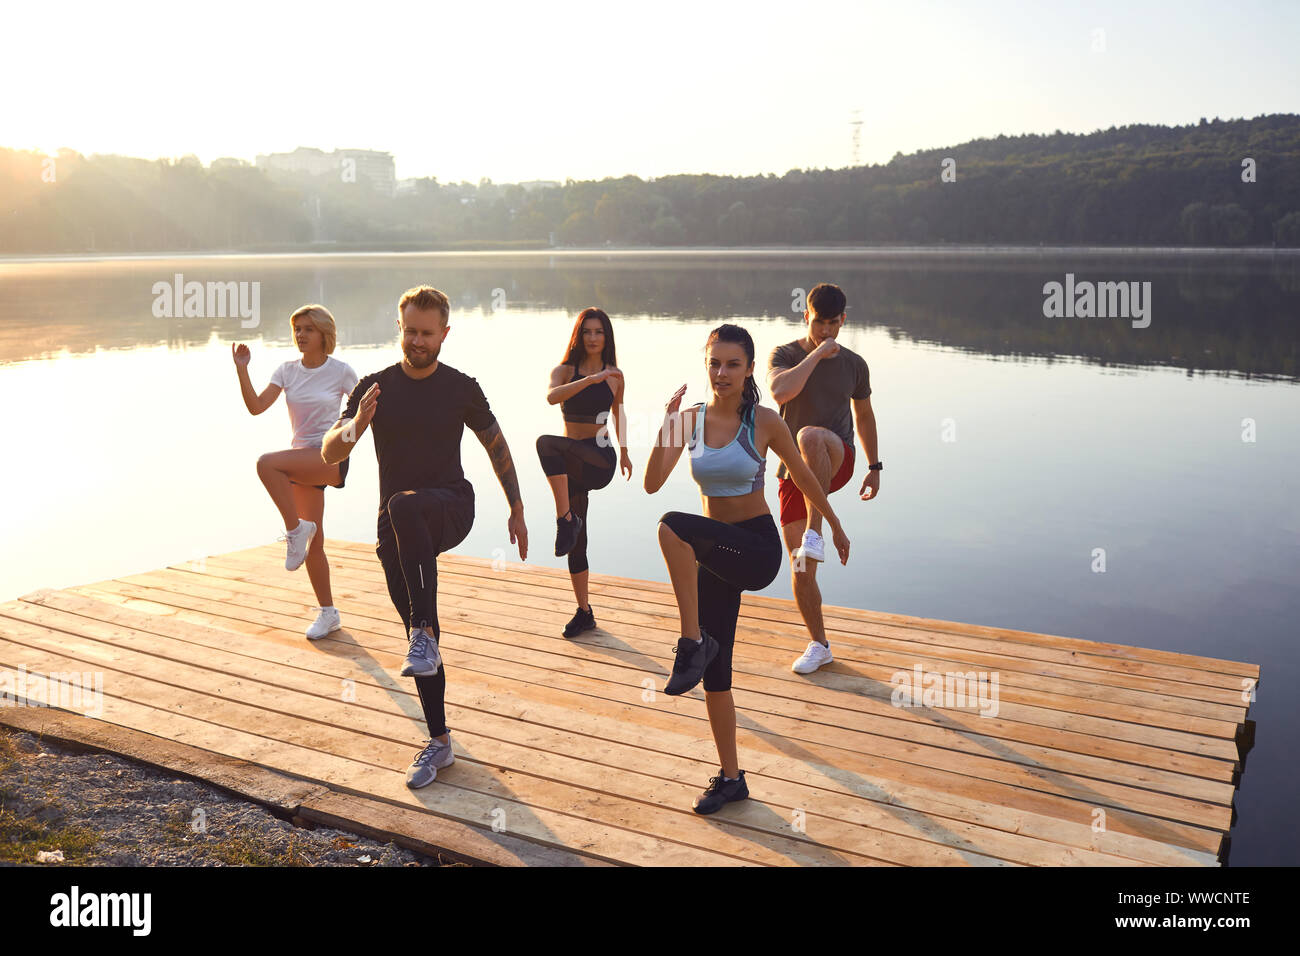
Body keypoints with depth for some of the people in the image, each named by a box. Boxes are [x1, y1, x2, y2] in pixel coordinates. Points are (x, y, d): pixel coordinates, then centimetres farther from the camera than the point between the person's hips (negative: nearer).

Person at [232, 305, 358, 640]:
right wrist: (242, 370, -17)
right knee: (313, 545, 7)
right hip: (301, 464, 5)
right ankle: (328, 613, 19)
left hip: (332, 458, -5)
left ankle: (296, 529, -17)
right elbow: (257, 406, -6)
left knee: (267, 463, -31)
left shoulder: (341, 371, -4)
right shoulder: (288, 370, 5)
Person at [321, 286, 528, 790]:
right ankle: (439, 741, 18)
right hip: (398, 528, 3)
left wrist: (517, 510, 11)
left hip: (450, 508, -3)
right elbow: (329, 454, -5)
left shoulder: (461, 388, 0)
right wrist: (356, 425, -27)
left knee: (404, 505, -39)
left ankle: (424, 633, -40)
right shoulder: (375, 387, 1)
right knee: (420, 641, 5)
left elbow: (497, 446, 12)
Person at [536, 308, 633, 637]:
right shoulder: (564, 371, 1)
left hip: (600, 460, -2)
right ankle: (584, 612, 19)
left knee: (547, 443, -33)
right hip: (570, 463, 3)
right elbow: (552, 396, -22)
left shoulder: (614, 375, 4)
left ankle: (566, 519, -31)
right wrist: (590, 379, -34)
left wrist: (624, 453, 30)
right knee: (577, 542, 7)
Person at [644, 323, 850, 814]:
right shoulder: (691, 419, 2)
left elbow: (803, 477, 6)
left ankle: (692, 641, -23)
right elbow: (652, 483, -7)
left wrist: (836, 527, 15)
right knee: (715, 670, 8)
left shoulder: (764, 421, -7)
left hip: (758, 548, -5)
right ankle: (730, 778, 24)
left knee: (673, 526, -33)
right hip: (715, 553, 5)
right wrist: (666, 424, -19)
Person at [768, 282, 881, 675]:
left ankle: (815, 531, -36)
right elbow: (780, 391, -23)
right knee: (800, 567, 0)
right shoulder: (786, 355, 0)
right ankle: (819, 645, 17)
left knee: (809, 435, -38)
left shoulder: (854, 364, 7)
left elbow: (864, 414, 22)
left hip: (836, 463, -1)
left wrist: (874, 466, 22)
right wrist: (817, 353, -20)